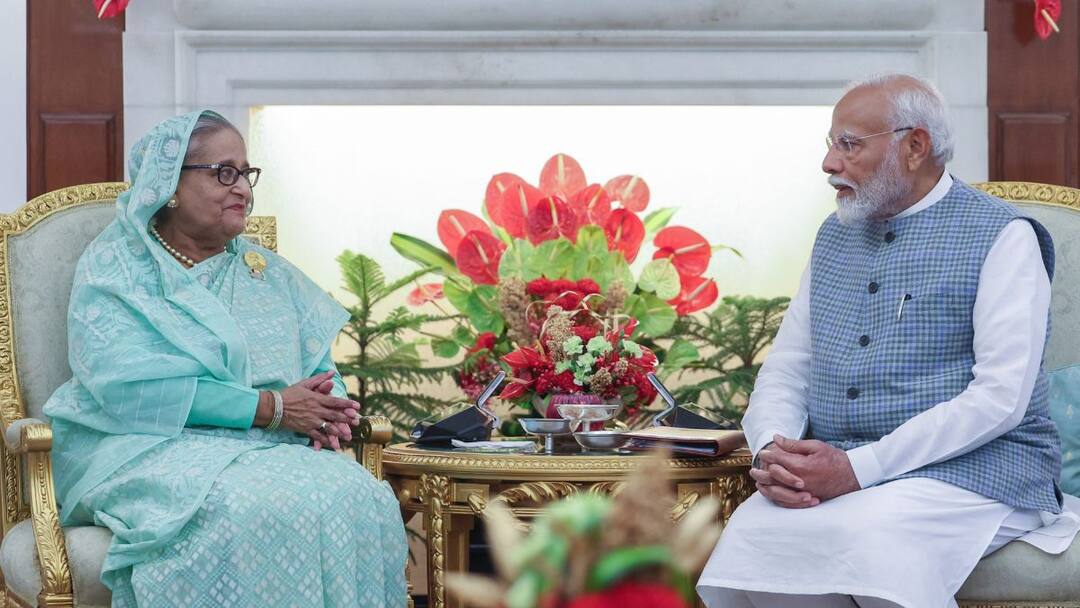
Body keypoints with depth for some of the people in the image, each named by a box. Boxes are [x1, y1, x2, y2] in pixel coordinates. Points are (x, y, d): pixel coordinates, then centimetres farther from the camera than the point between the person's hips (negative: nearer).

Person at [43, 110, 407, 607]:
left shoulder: (270, 273, 22)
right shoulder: (112, 266, 4)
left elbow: (322, 370, 15)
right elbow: (129, 386, -12)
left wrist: (323, 410, -12)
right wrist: (270, 408, -16)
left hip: (267, 448, 4)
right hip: (149, 448, -4)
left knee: (362, 499, -28)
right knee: (250, 508, -37)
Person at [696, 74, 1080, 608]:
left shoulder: (1001, 236, -3)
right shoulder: (835, 237, 18)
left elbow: (1000, 396, -14)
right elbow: (784, 369, 15)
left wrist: (860, 468, -20)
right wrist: (772, 450, -8)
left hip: (970, 466, -5)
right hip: (832, 466, 5)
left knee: (868, 538, -37)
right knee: (750, 535, -27)